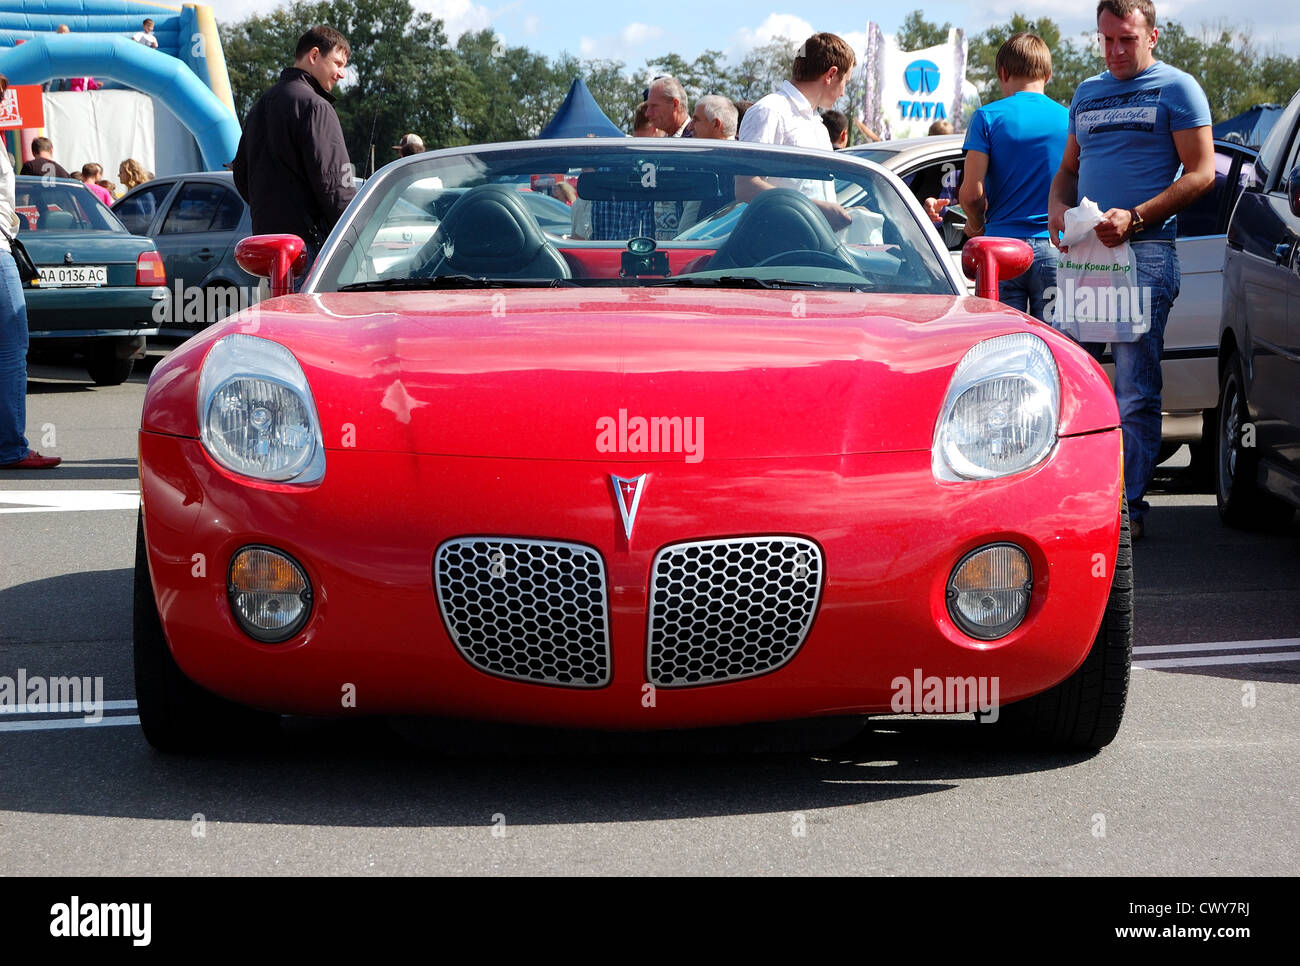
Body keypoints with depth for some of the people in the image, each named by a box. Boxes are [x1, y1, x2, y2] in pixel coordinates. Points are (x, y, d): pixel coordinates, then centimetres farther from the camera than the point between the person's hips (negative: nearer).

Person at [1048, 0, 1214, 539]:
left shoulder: (1177, 90, 2)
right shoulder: (1086, 95, 21)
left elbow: (1201, 173, -4)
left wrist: (1135, 217, -15)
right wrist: (1057, 205, 3)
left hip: (1144, 252, -5)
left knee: (1135, 390, -7)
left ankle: (1129, 504, -4)